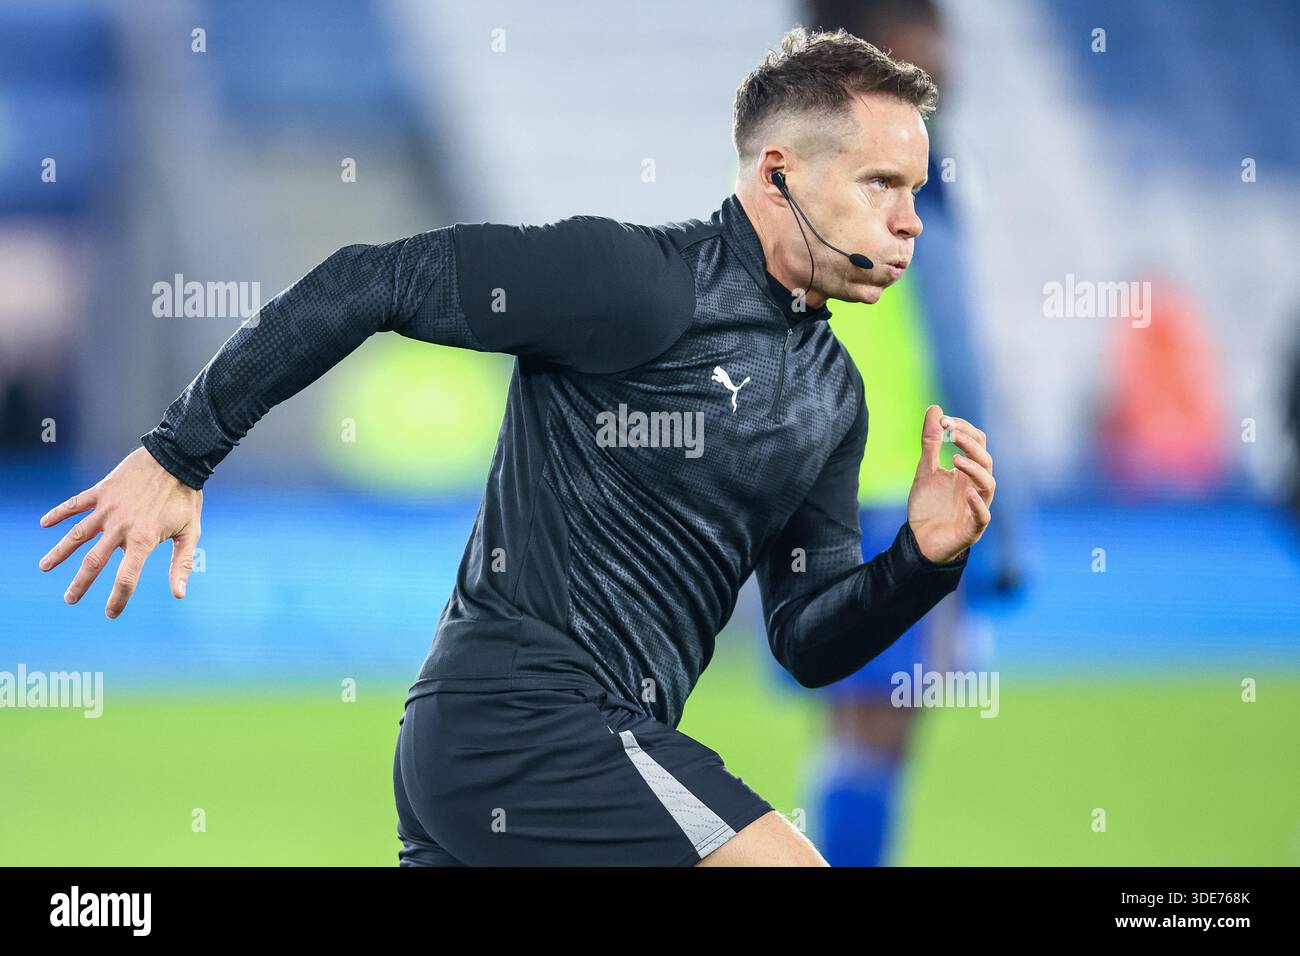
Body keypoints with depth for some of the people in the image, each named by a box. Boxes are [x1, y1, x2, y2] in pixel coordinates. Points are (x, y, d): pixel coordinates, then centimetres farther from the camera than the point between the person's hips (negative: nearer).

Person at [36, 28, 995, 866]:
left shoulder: (832, 392, 15)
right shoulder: (639, 280, -11)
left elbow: (808, 642, 17)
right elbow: (372, 283, -11)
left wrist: (922, 561, -3)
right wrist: (180, 454, -11)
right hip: (520, 711, -9)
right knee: (797, 869, -15)